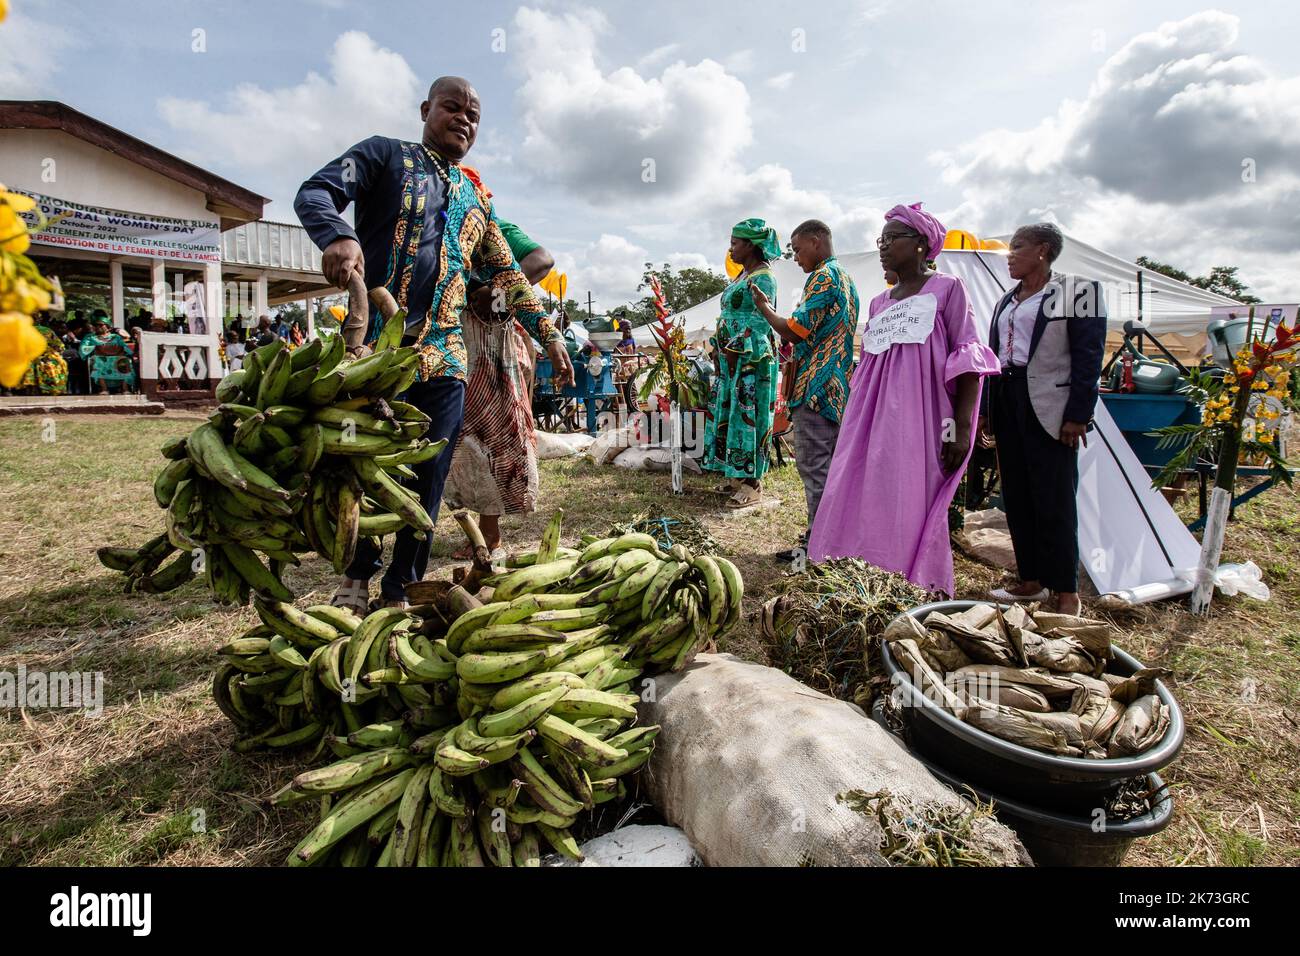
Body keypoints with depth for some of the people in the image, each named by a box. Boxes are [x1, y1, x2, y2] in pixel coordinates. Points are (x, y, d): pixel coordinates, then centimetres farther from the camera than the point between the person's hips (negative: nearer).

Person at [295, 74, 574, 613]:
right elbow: (314, 193, -5)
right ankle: (357, 574, 22)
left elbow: (509, 278, 26)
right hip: (377, 346, -4)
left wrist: (549, 335, 19)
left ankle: (397, 591, 15)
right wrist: (338, 237, -27)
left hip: (444, 355, 5)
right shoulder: (386, 156, 10)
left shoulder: (475, 201, 24)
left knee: (428, 479, 2)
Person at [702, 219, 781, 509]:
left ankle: (753, 484, 1)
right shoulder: (742, 276, 18)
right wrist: (720, 349, 13)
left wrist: (736, 350, -19)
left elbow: (761, 321, -18)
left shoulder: (762, 278, -10)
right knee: (728, 412, 10)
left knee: (749, 414, -6)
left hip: (752, 358, -10)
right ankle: (737, 475, 19)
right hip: (733, 357, 10)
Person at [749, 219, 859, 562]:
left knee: (813, 467, -6)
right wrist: (794, 349, 19)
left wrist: (764, 307, -2)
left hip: (815, 388, -10)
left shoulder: (823, 277, -11)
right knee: (832, 467, 14)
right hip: (839, 388, 10)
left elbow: (794, 331, -17)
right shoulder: (847, 279, 20)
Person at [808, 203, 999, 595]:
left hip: (919, 420, -5)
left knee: (913, 507, -4)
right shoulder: (879, 303, 18)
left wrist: (962, 428, -13)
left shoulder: (947, 289, 3)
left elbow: (968, 359, -4)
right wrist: (854, 425, 17)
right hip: (875, 419, 5)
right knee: (860, 500, 1)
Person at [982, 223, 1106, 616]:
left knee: (1054, 500, -4)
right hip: (1006, 403, 7)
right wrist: (983, 409, 13)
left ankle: (1067, 591, 7)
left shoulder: (1077, 291, -3)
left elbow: (1089, 357, -9)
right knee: (1016, 497, 9)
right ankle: (1030, 581, 20)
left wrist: (1078, 415, -15)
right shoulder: (1005, 302, 18)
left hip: (1048, 407, -7)